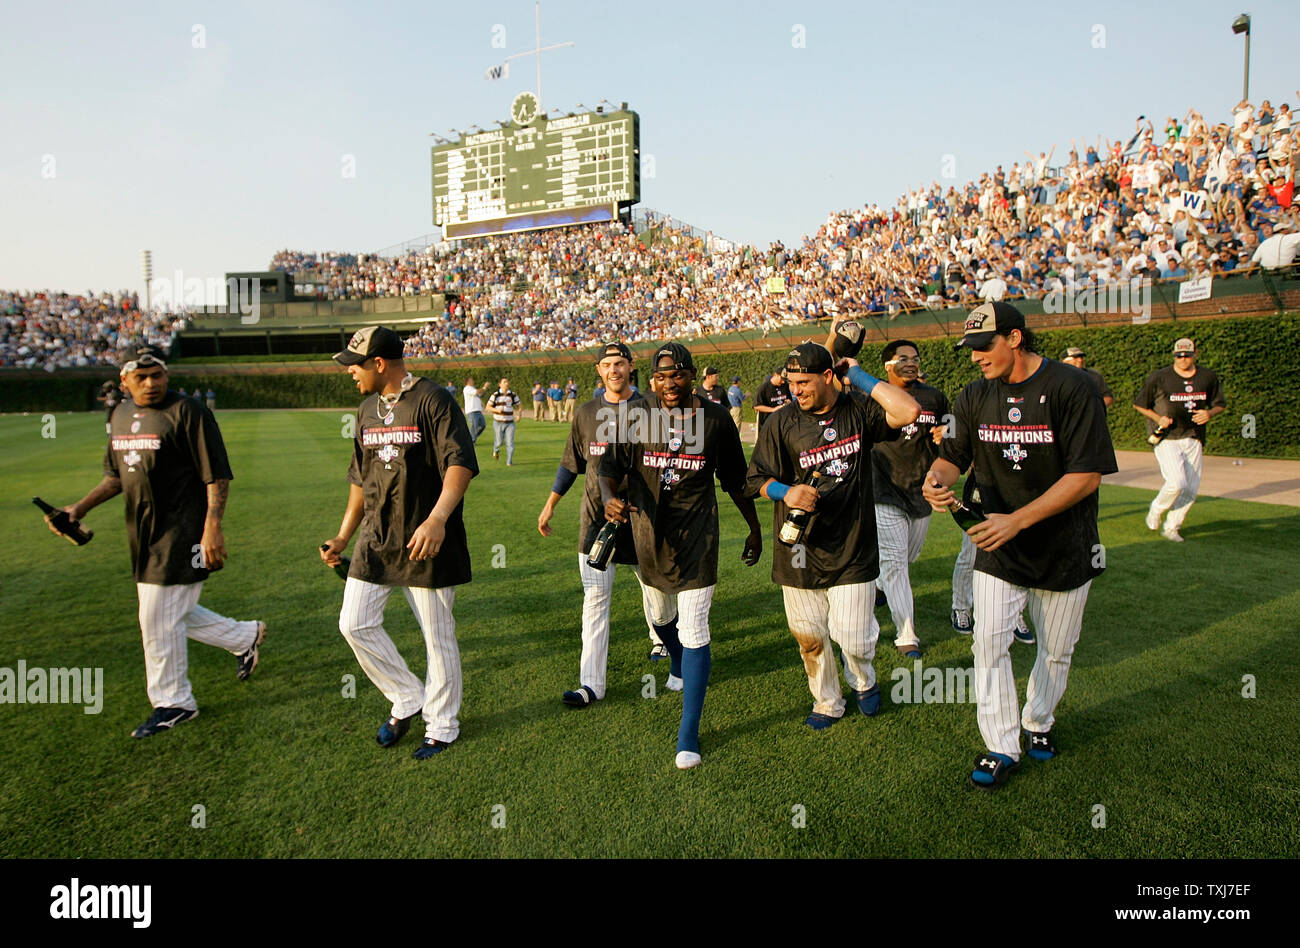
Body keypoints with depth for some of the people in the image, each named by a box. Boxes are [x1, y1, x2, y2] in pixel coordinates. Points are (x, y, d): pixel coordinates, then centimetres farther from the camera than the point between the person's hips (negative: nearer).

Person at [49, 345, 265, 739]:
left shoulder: (187, 411, -12)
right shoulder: (121, 414, 12)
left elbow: (217, 475, -16)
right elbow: (116, 475, 22)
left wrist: (212, 528, -23)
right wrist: (80, 508, 10)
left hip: (181, 532, -8)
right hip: (143, 533, 8)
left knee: (159, 620, -2)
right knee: (173, 614, 16)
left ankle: (172, 703, 15)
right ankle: (246, 636, 35)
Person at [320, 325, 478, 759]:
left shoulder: (434, 401, -11)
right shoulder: (368, 408, 13)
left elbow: (460, 464, -22)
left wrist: (437, 518, -36)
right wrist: (344, 536, 19)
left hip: (427, 541, -7)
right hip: (376, 539, 7)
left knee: (437, 636, 3)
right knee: (354, 624, 5)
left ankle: (441, 726, 21)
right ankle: (407, 699, 24)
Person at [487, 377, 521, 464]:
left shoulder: (513, 395, 3)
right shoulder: (495, 395, -4)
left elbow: (519, 405, 14)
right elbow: (488, 407, -1)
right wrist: (496, 410, -18)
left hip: (510, 423, 1)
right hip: (498, 423, -1)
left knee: (510, 443, -8)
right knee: (499, 441, 8)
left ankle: (509, 462, 1)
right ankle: (496, 450, 44)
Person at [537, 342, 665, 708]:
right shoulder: (586, 413, 8)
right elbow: (571, 464, 15)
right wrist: (550, 504, 12)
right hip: (596, 515, 2)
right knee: (595, 596, -3)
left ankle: (660, 639, 46)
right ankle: (591, 684, -2)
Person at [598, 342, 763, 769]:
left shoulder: (716, 419, -6)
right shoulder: (637, 417, -7)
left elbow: (735, 480, 4)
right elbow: (609, 468, -10)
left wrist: (755, 528, 13)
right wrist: (610, 500, -32)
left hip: (696, 534, -2)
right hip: (649, 531, 3)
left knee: (694, 630, -7)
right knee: (660, 615, 22)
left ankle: (689, 733, 3)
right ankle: (679, 665, 57)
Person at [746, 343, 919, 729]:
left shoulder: (859, 410, -1)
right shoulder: (781, 422, -1)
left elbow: (909, 412, -19)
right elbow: (756, 479, 2)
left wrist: (858, 375, -12)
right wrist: (784, 492, -19)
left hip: (853, 547, -1)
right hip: (801, 548, 1)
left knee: (854, 638, 0)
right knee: (809, 635, 9)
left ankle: (862, 681, 36)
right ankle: (827, 703, 35)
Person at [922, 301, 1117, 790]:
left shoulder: (1071, 388, -15)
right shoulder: (974, 397, 0)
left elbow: (1087, 475, -19)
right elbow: (952, 454, 4)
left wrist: (1018, 520, -27)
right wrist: (936, 478, -22)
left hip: (1066, 548, -2)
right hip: (999, 547, 3)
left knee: (1056, 649, 12)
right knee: (989, 641, -6)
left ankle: (1038, 722, 38)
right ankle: (1002, 749, 7)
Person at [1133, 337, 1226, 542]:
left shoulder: (1208, 378, 7)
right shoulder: (1159, 378, -5)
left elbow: (1220, 404, 17)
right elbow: (1139, 404, 3)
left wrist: (1210, 413, -6)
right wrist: (1158, 418, -13)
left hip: (1194, 440, 5)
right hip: (1166, 439, -4)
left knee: (1191, 489, 2)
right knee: (1177, 483, -19)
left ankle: (1171, 527, 17)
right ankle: (1156, 510, 10)